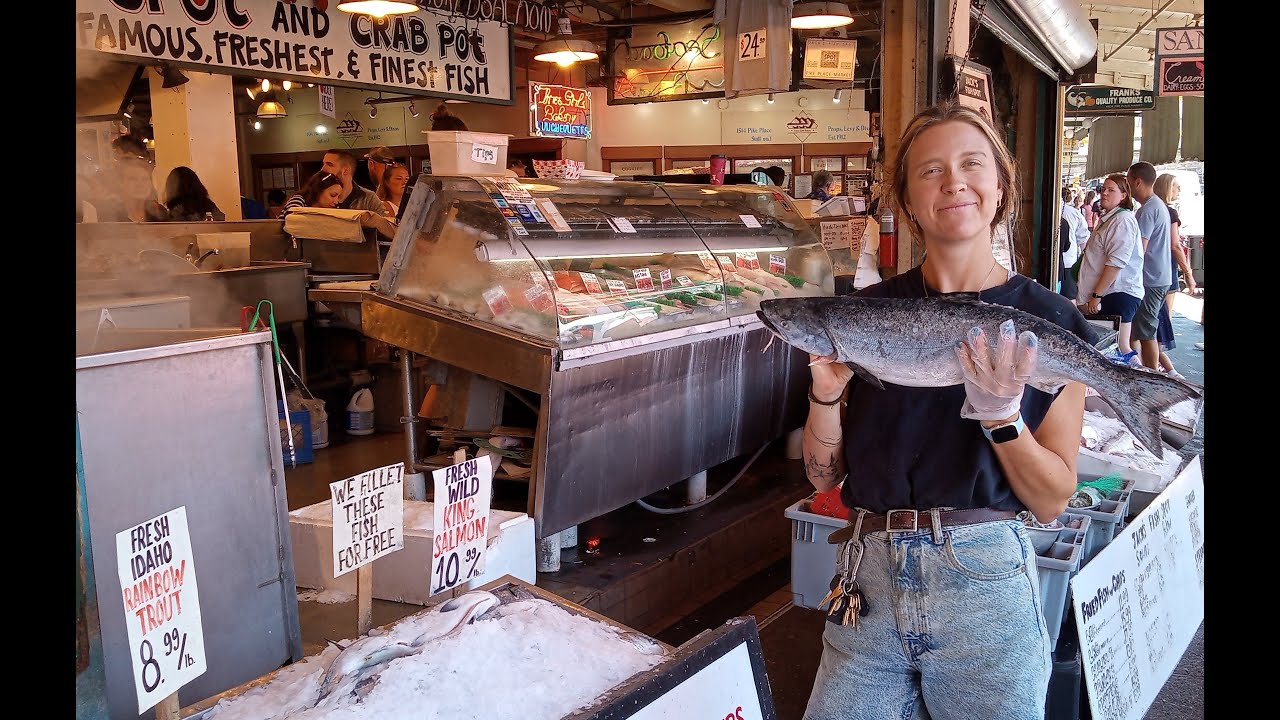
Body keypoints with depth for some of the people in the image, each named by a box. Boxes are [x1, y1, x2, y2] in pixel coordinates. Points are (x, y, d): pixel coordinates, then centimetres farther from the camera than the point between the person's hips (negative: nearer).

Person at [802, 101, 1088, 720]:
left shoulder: (1048, 322, -3)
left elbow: (1051, 502, -3)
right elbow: (824, 477, 5)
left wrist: (1001, 415, -19)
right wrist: (826, 393, -13)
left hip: (985, 583, -2)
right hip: (871, 580, 2)